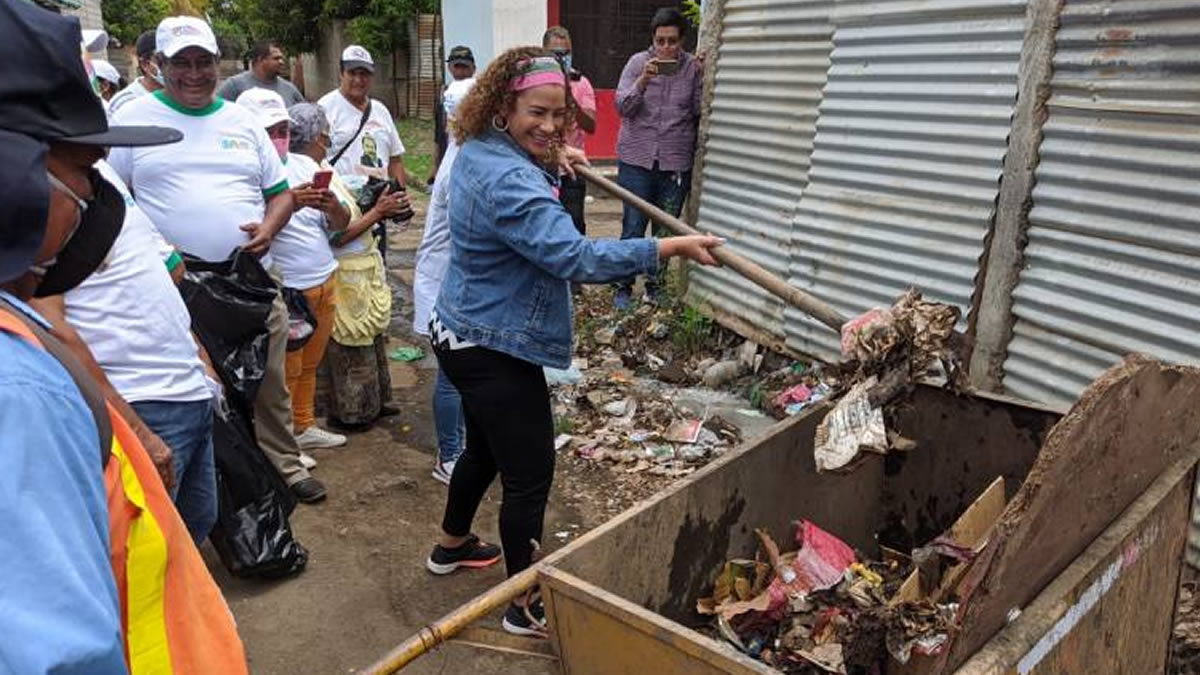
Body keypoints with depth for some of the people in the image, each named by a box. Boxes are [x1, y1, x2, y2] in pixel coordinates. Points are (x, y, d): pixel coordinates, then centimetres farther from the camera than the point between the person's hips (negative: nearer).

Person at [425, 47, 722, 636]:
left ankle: (452, 545, 48)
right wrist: (669, 248, -34)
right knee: (529, 476, 1)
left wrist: (551, 161, 19)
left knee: (485, 447, 28)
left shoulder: (477, 153, 4)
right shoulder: (510, 182, -28)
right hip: (495, 350, -11)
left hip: (462, 334, 11)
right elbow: (574, 256, -37)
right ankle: (527, 607, 16)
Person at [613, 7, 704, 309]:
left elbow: (699, 111, 0)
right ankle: (624, 287, 15)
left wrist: (703, 78, -13)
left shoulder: (693, 67, 2)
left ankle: (655, 286, 25)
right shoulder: (638, 62, 0)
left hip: (676, 162, 1)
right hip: (637, 159, -1)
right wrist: (643, 80, -21)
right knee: (633, 227, 2)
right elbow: (622, 106, -6)